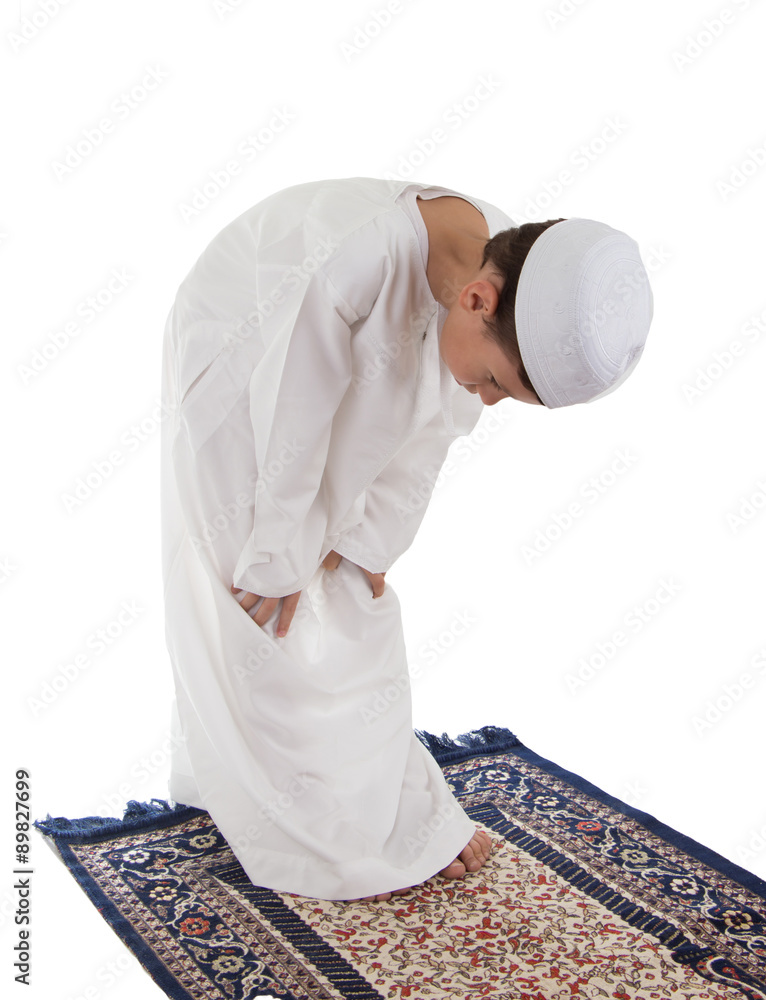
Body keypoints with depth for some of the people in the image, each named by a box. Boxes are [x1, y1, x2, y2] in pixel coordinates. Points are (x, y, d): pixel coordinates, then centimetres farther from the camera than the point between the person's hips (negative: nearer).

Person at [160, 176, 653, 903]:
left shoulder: (507, 262, -21)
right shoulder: (355, 256, -43)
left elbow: (429, 434, -9)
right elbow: (288, 430, -30)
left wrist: (366, 542, -4)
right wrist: (280, 562, -17)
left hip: (351, 397, 6)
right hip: (235, 384, -5)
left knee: (355, 611, 11)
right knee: (266, 623, -2)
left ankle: (388, 809, 27)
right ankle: (317, 843, 12)